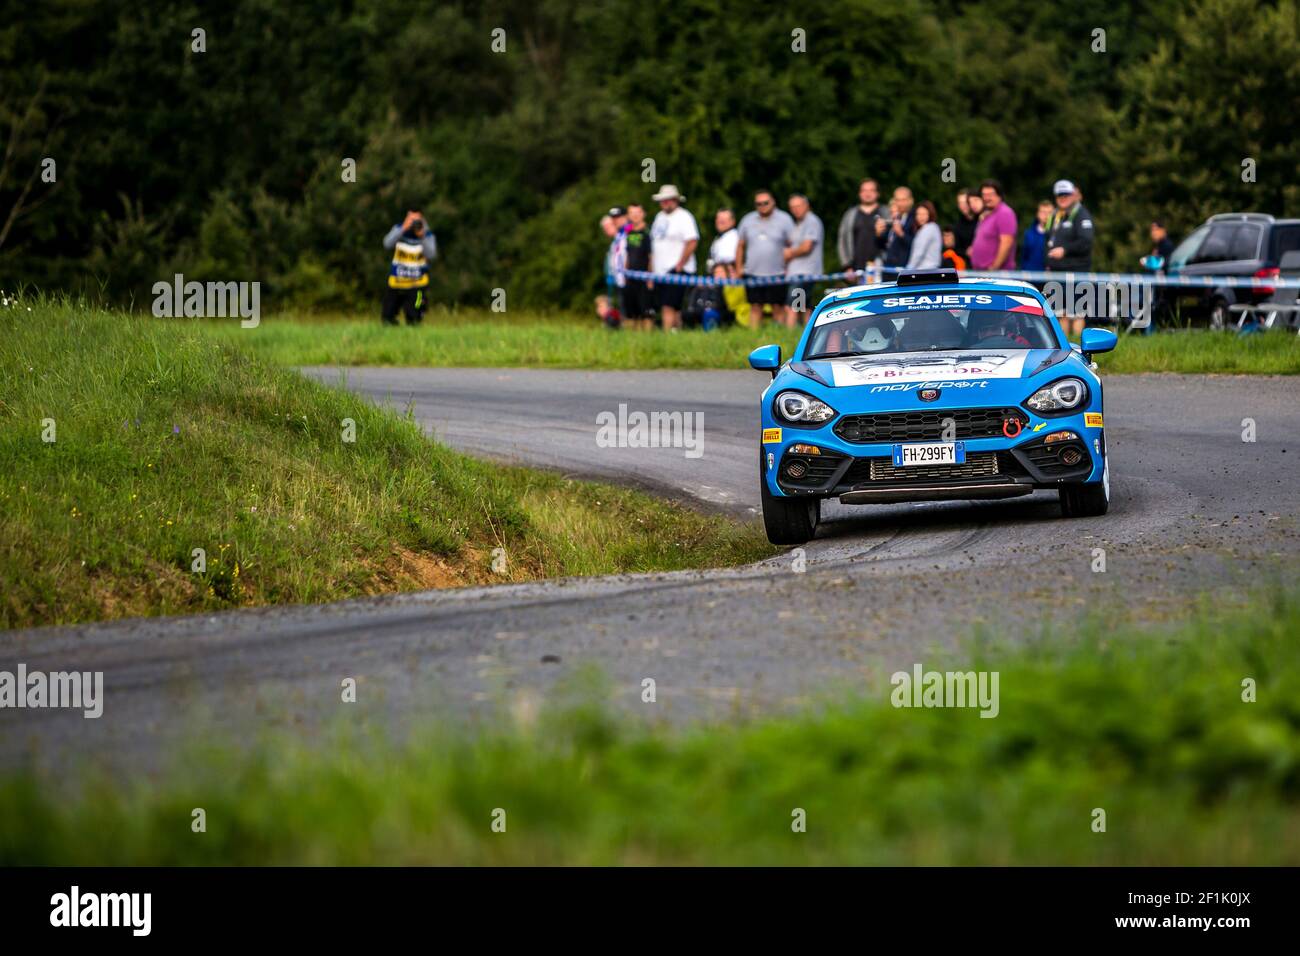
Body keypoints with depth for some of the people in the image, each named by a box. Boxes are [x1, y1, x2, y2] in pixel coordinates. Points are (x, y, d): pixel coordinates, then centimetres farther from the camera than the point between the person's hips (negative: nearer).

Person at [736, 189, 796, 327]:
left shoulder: (784, 219, 1)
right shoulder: (748, 220, 11)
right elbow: (740, 246, 17)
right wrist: (738, 268, 11)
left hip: (777, 273, -3)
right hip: (752, 273, 3)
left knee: (778, 308, -2)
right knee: (755, 307, 3)